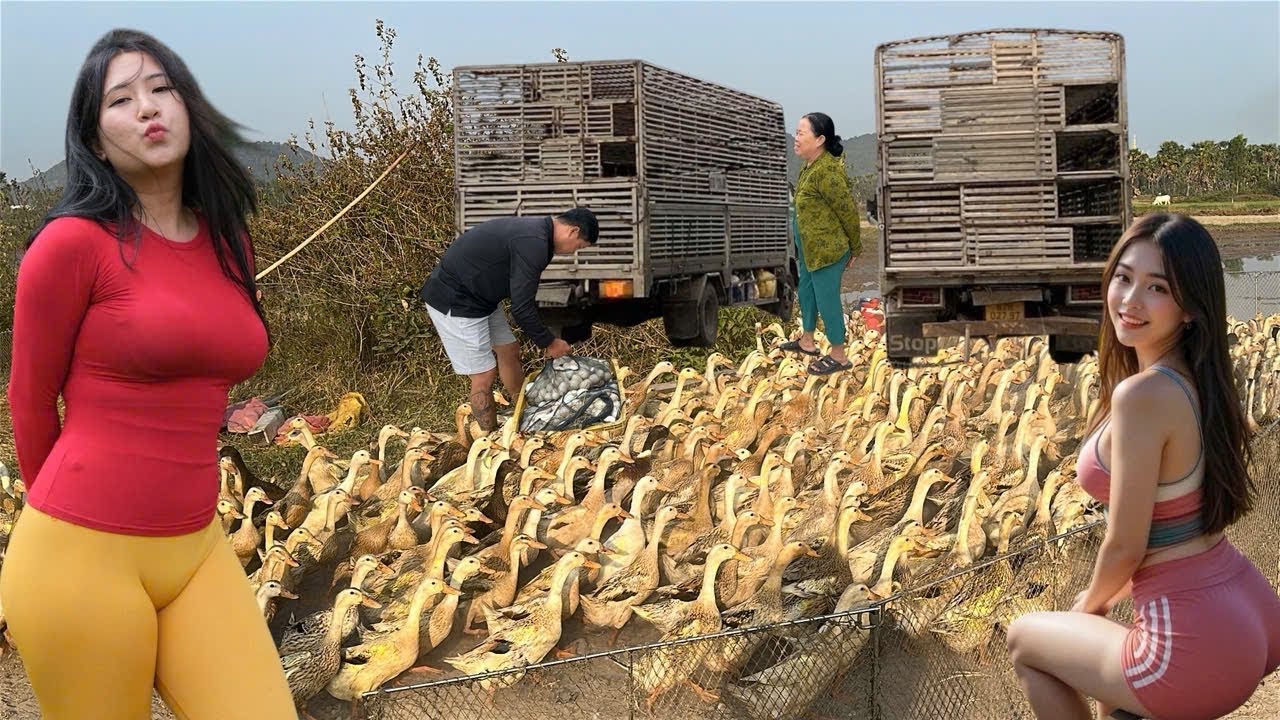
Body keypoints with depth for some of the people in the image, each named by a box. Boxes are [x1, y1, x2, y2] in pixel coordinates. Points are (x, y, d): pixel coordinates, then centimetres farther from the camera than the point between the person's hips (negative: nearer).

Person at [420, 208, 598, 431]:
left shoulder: (533, 230, 8)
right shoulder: (534, 245, -25)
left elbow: (521, 297, 17)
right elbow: (522, 308, -21)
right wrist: (548, 342, -8)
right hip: (454, 302, -11)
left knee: (509, 350, 18)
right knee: (484, 376, -5)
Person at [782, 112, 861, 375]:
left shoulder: (826, 171, -26)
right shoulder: (811, 165, 3)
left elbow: (848, 210, -20)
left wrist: (855, 248, -8)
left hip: (826, 249, -10)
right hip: (811, 247, 10)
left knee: (826, 298, 2)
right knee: (806, 291, 24)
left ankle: (839, 356, 17)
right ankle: (807, 341, 43)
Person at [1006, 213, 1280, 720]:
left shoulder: (1141, 394, -22)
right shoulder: (1201, 379, 5)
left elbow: (1124, 548, -15)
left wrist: (1089, 605, 5)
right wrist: (1110, 597, 21)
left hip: (1201, 649, -8)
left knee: (1023, 639, 18)